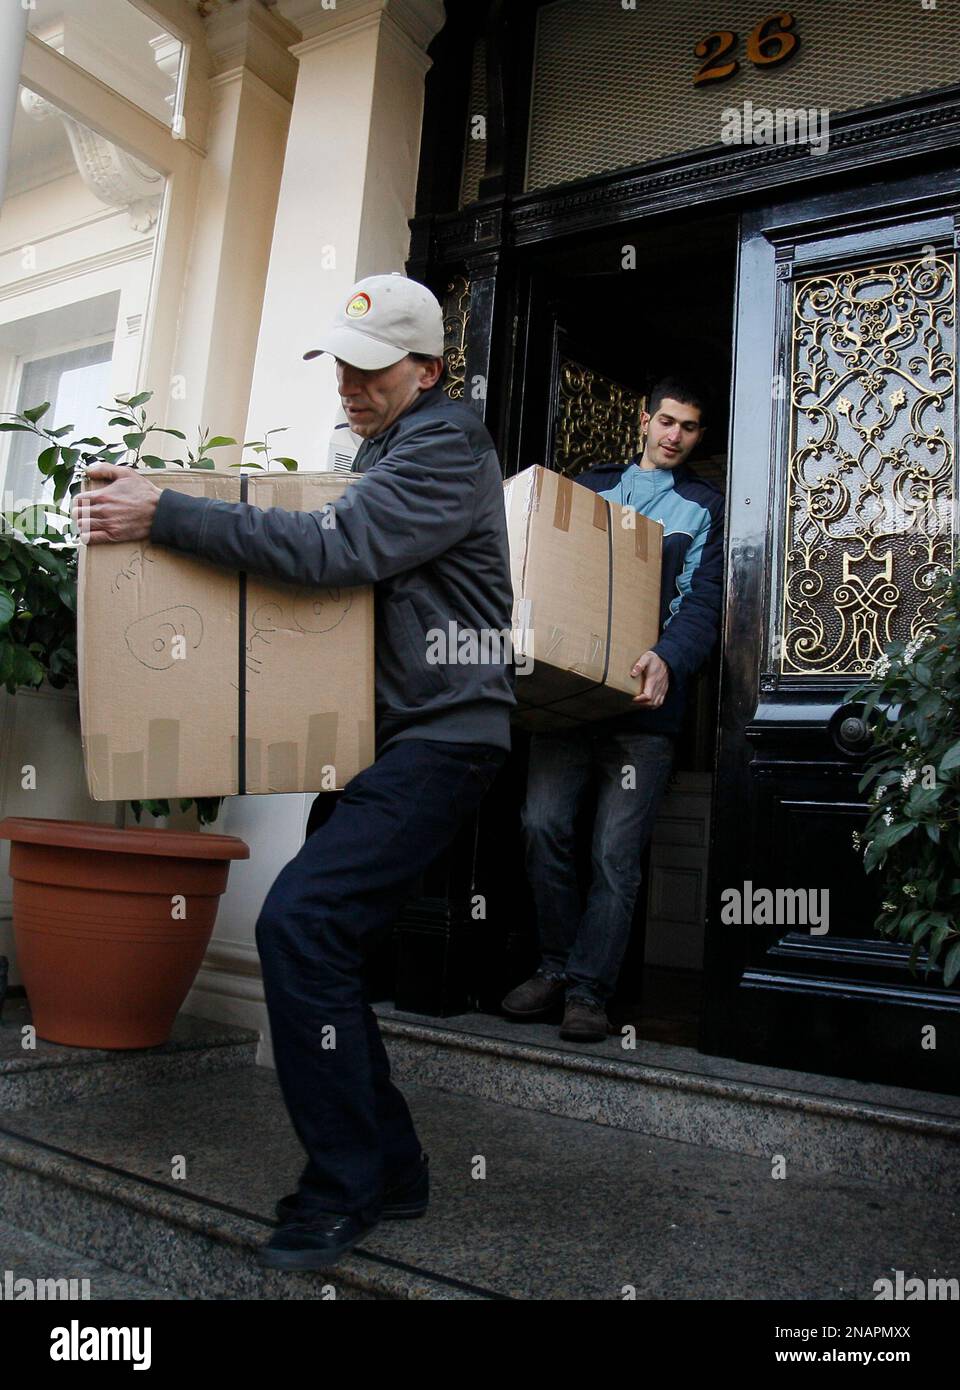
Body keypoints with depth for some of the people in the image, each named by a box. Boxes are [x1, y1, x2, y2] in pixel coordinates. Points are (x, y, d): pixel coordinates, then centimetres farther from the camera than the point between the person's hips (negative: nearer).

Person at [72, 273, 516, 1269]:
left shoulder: (446, 445, -10)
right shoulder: (384, 445, 21)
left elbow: (337, 549, -24)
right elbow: (345, 553, 24)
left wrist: (164, 514, -22)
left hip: (444, 736, -10)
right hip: (386, 734, 10)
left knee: (298, 921, -21)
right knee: (321, 938, 7)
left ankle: (340, 1192, -5)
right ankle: (390, 1173, 21)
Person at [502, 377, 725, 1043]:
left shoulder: (708, 505, 12)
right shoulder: (589, 485, 20)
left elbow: (704, 600, 0)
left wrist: (667, 659, -20)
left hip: (644, 699, -2)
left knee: (616, 853, -4)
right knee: (544, 824, -6)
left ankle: (588, 988, 6)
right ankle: (556, 967, 11)